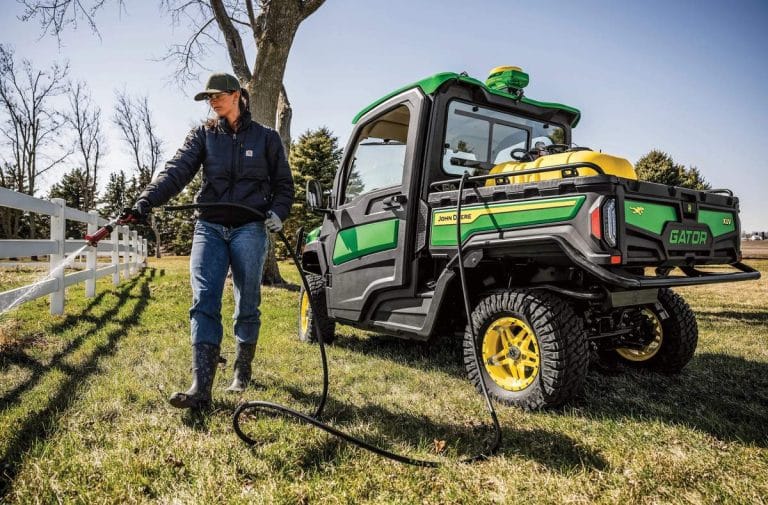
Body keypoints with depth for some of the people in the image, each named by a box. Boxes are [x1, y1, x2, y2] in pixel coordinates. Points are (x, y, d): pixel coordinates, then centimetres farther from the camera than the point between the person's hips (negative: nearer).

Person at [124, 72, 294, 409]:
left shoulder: (266, 137, 8)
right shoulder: (203, 135, 10)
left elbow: (284, 183, 12)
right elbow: (176, 171, -6)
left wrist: (278, 212, -8)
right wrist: (146, 200, -22)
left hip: (250, 229, -1)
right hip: (209, 228, 2)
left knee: (247, 306, 4)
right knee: (203, 305, -10)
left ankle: (242, 372, 24)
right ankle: (200, 388, -12)